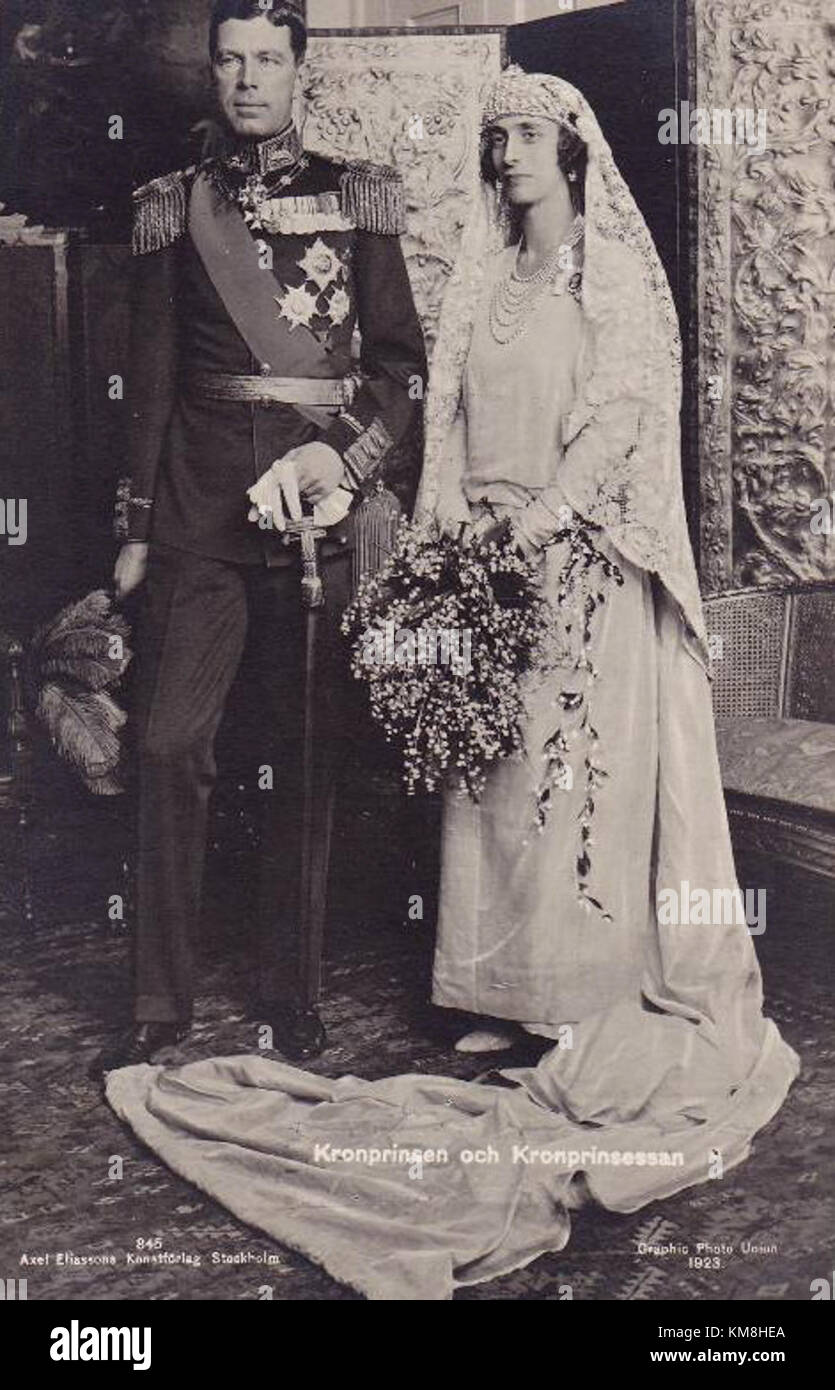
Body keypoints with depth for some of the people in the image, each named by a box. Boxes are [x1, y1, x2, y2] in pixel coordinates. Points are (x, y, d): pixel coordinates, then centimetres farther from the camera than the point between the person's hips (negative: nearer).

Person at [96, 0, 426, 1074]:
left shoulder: (356, 196, 10)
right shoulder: (173, 207, 12)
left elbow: (400, 357, 7)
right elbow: (153, 379, 11)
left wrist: (348, 463, -9)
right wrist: (139, 529, 7)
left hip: (324, 499, 0)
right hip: (202, 504, 1)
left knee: (308, 749, 3)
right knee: (171, 743, -6)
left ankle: (286, 985, 16)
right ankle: (162, 999, 6)